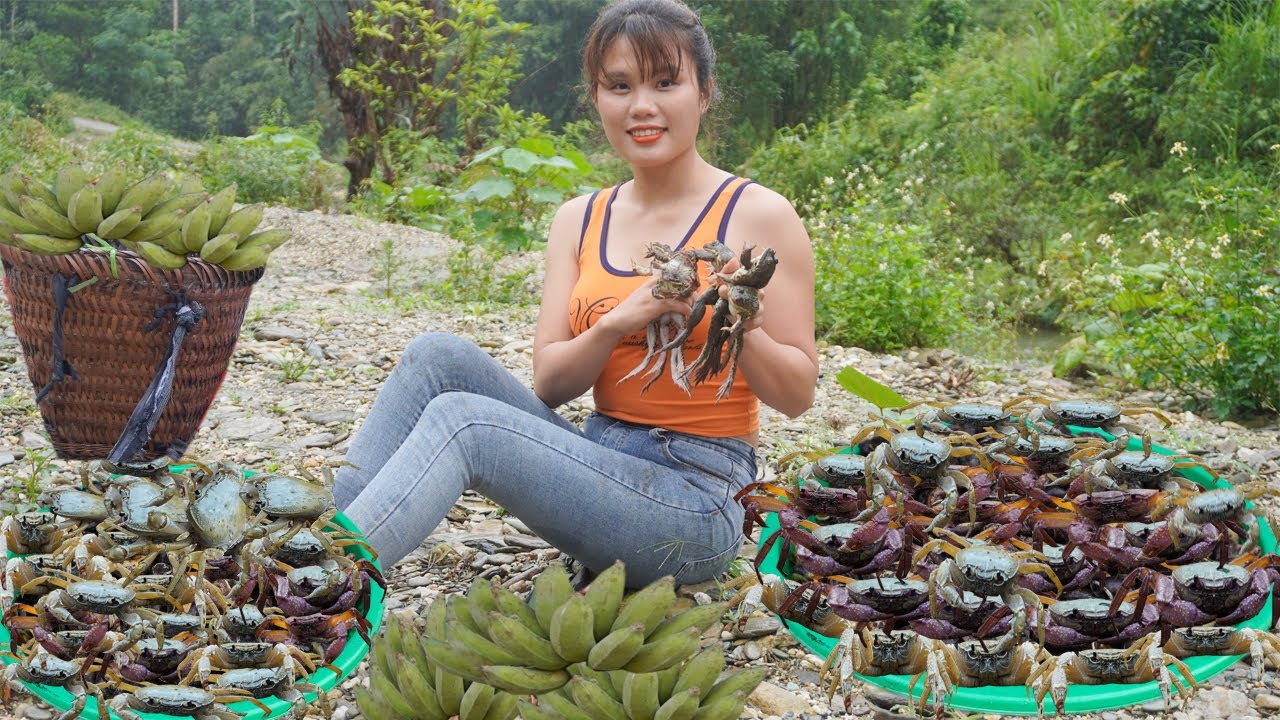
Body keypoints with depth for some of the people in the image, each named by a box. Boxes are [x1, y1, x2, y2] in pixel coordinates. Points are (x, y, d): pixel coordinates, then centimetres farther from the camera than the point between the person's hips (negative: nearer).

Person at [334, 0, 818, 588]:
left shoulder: (758, 216, -5)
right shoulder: (580, 220, 9)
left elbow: (797, 396, -4)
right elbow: (548, 383, 2)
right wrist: (618, 323, -18)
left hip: (694, 501, -5)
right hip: (600, 464, 6)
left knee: (462, 421, -26)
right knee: (439, 355, -15)